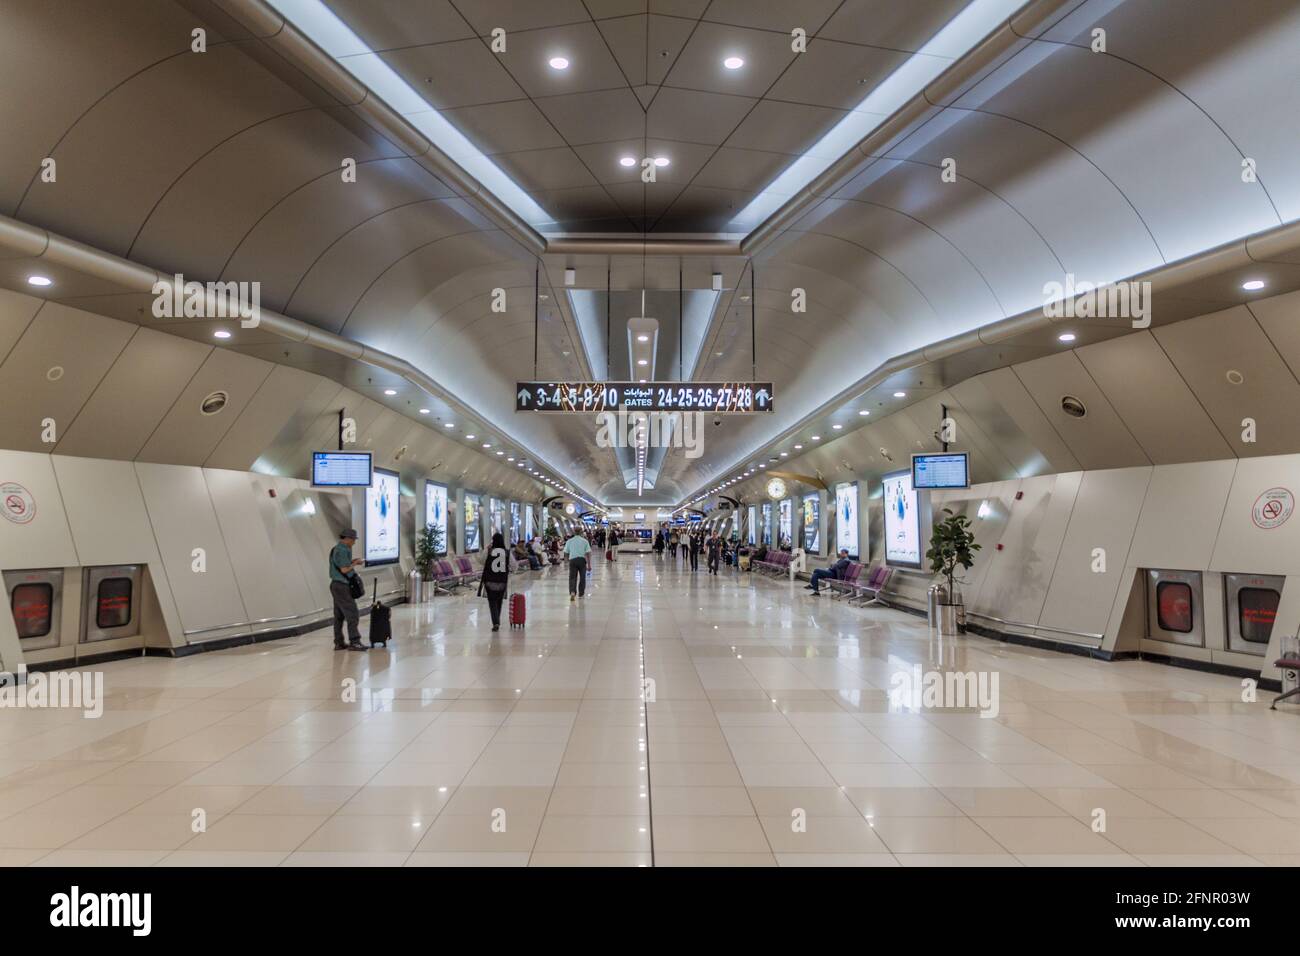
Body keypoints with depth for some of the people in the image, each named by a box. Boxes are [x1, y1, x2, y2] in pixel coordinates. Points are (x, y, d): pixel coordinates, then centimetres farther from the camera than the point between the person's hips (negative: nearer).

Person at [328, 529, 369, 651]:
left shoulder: (335, 549, 16)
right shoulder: (342, 551, -16)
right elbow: (344, 570, -20)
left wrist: (351, 562, 13)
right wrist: (355, 563, -5)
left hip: (336, 585, 10)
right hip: (342, 587, -10)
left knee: (339, 616, 10)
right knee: (352, 614, -10)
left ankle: (339, 643, 11)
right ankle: (354, 642, -12)